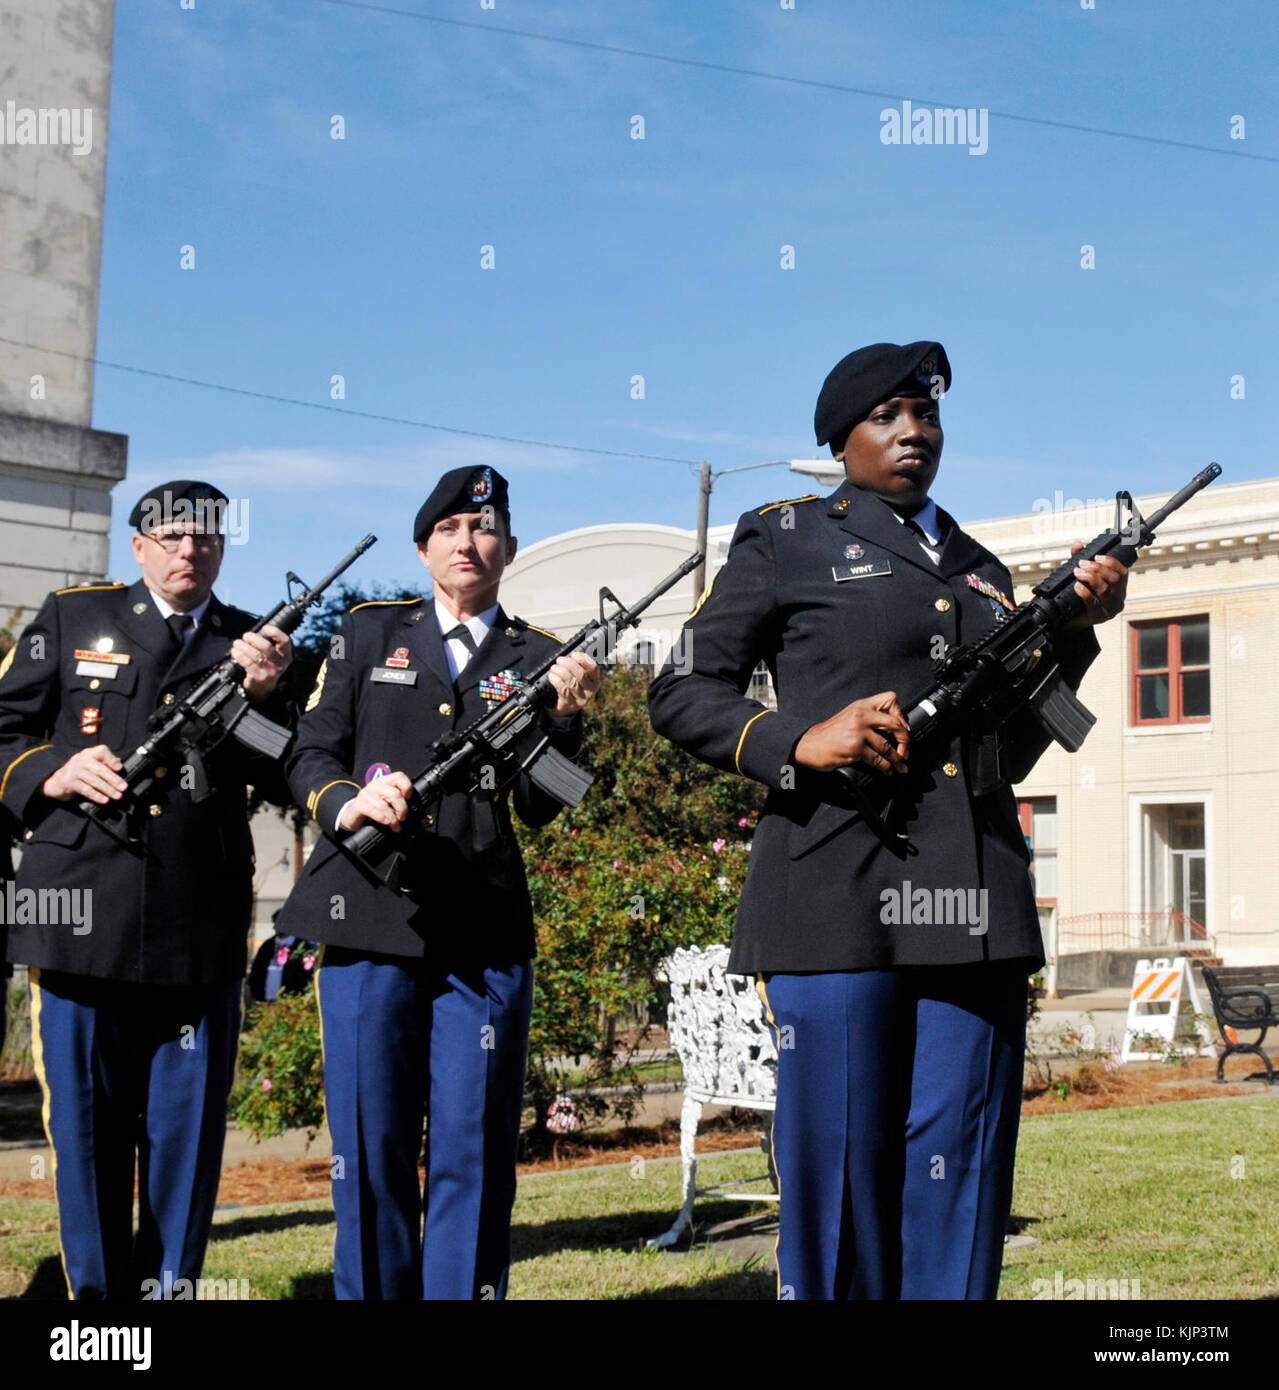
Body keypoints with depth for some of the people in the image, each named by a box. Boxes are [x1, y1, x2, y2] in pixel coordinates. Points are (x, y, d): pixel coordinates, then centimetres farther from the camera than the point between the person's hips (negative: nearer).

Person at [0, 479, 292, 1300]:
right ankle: (95, 1288, 19)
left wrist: (262, 695, -13)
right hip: (84, 916, 0)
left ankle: (170, 1282, 18)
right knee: (86, 1118, 6)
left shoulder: (259, 646, 13)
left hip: (202, 927, 1)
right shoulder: (72, 618, 11)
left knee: (190, 1122, 5)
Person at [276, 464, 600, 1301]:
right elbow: (310, 758, 9)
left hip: (486, 935, 0)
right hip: (370, 920, 0)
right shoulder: (368, 634, 14)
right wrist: (348, 804, -13)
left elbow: (539, 809, 3)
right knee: (371, 1146, 4)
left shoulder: (537, 660, 11)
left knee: (474, 1153, 0)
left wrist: (562, 719, -15)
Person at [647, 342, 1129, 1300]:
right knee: (841, 1172, -1)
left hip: (975, 902, 4)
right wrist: (798, 743, -10)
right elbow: (682, 694, 6)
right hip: (838, 894, -4)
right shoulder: (786, 541, 10)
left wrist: (1076, 632, 10)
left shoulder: (982, 573, 23)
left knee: (963, 1180, 4)